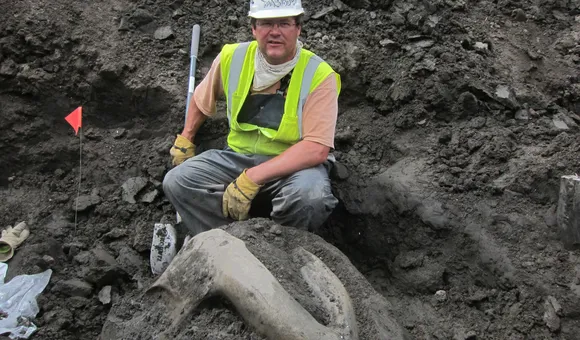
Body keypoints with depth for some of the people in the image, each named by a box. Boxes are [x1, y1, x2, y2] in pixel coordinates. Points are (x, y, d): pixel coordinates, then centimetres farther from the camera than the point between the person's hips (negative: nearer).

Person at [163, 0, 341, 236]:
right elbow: (201, 98, 19)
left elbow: (316, 149, -25)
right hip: (239, 157, 4)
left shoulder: (319, 75, -16)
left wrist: (252, 178, -30)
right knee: (177, 181, -18)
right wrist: (184, 140, 20)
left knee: (309, 195, -38)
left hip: (295, 164, -4)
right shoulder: (232, 58, -4)